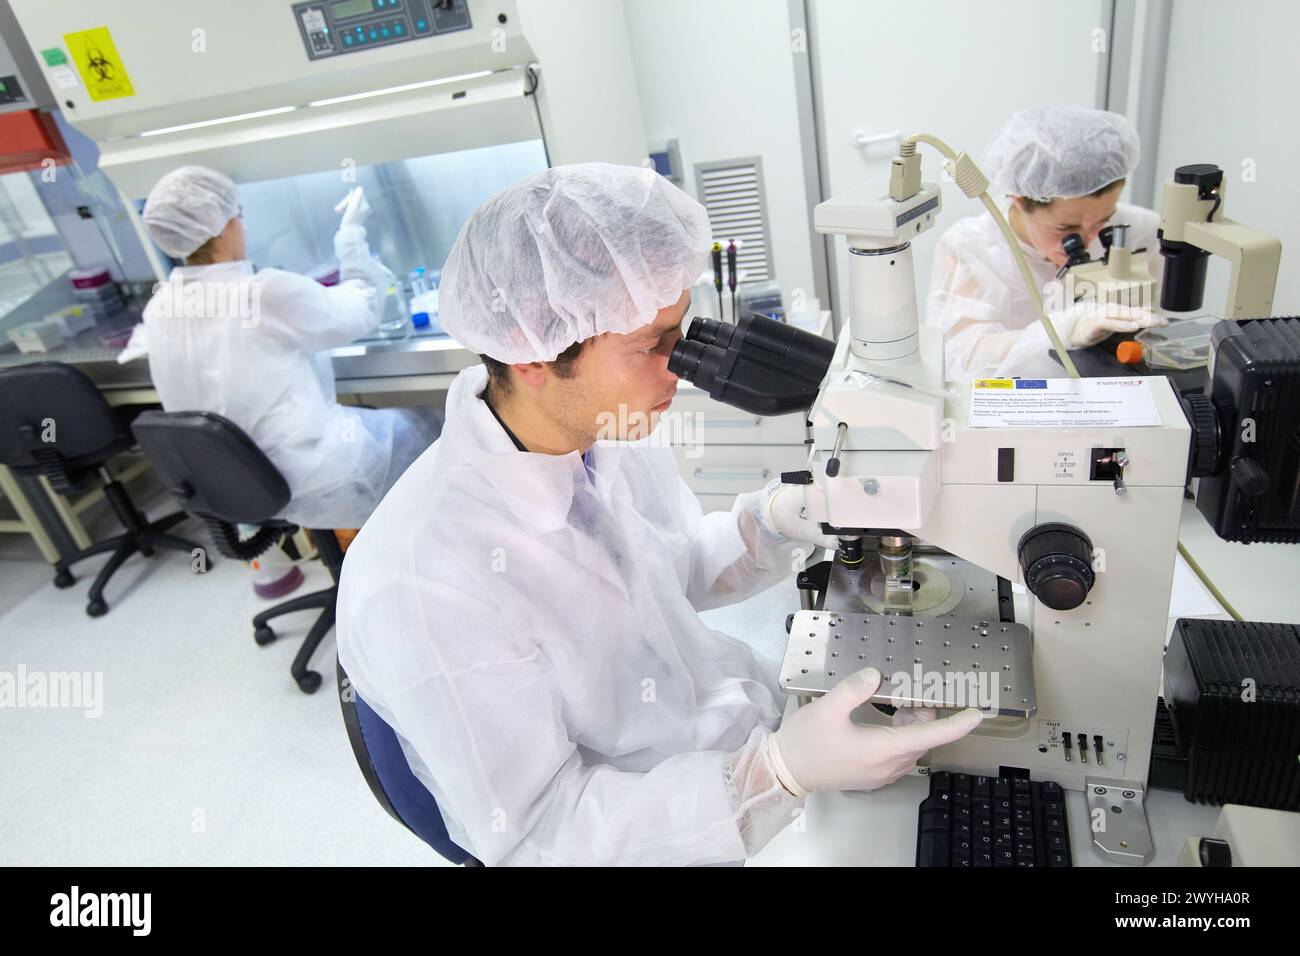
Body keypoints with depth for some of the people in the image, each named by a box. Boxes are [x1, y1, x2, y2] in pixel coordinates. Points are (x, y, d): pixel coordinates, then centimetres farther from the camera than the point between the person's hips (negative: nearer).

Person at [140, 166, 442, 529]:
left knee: (368, 416, 29)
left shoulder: (160, 310, -1)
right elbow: (362, 310, -9)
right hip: (318, 488, -8)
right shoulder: (269, 293, -24)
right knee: (429, 425, 15)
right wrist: (353, 233, 5)